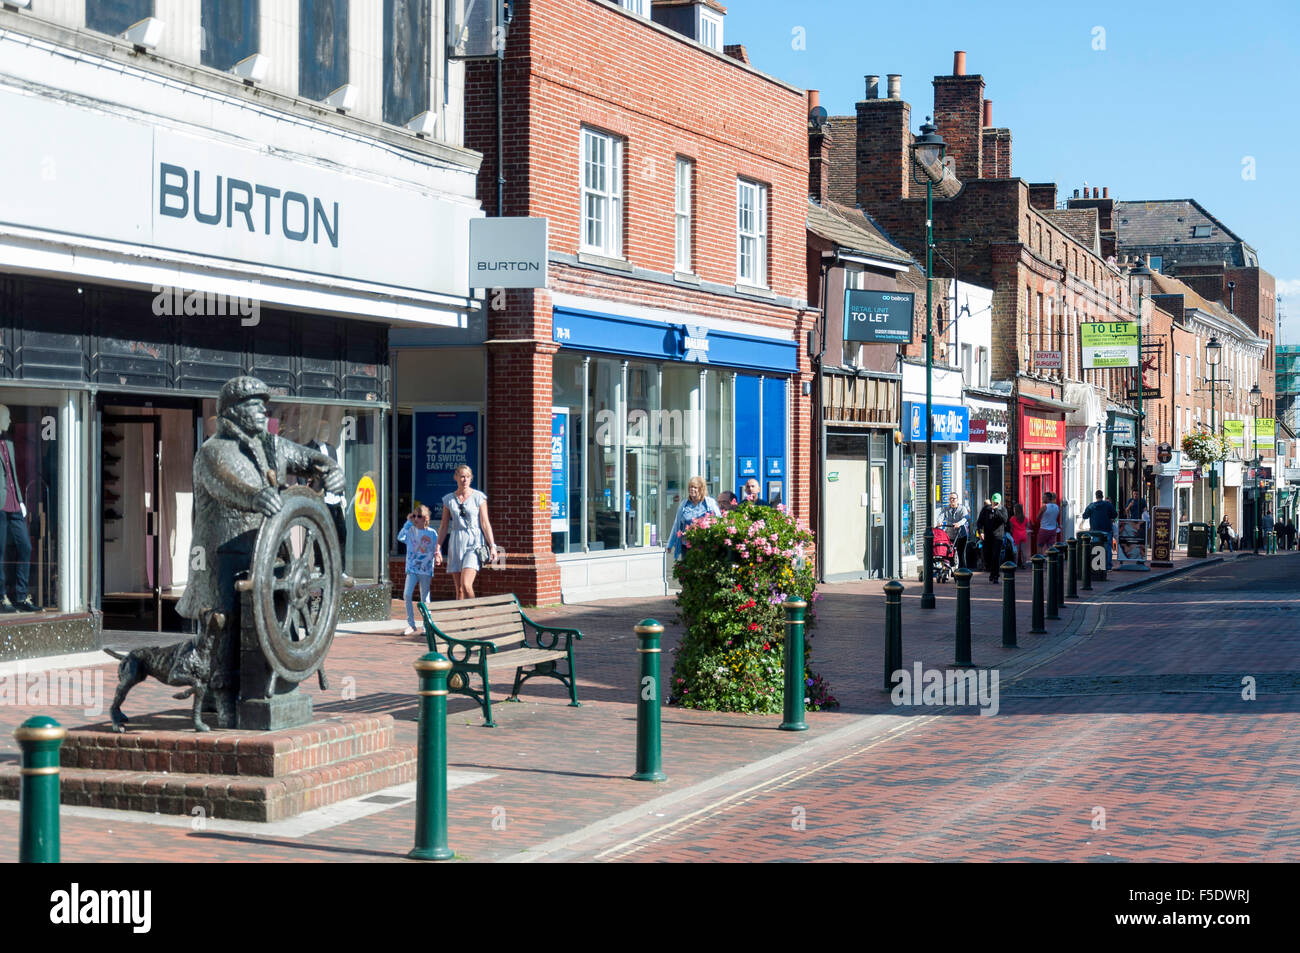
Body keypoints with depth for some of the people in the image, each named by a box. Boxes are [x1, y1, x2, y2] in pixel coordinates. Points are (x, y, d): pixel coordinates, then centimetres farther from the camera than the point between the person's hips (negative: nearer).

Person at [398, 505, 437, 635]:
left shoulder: (432, 534, 1)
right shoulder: (411, 530, 3)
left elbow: (435, 553, 7)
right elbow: (400, 537, -17)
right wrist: (408, 522, -13)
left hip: (426, 570, -1)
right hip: (412, 569, 1)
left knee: (425, 598, 3)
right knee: (407, 595, -10)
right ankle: (411, 625, -1)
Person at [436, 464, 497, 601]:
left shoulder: (479, 497, 0)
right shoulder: (449, 500, 8)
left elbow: (485, 524, 0)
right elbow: (443, 526, 14)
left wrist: (492, 545, -6)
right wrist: (438, 548, 9)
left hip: (474, 543, -3)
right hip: (456, 543, 3)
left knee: (466, 585, -18)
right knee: (459, 589, 3)